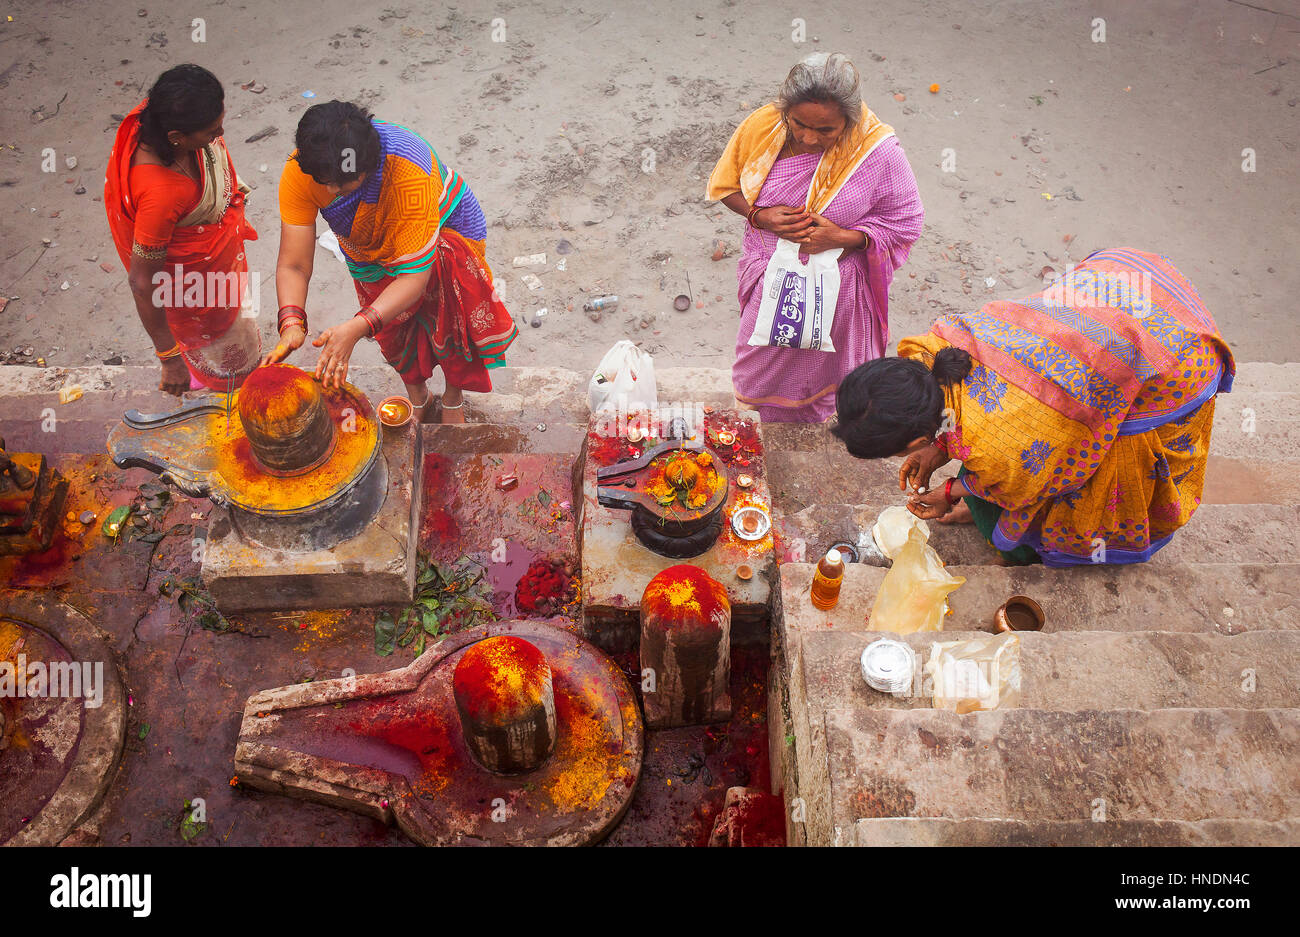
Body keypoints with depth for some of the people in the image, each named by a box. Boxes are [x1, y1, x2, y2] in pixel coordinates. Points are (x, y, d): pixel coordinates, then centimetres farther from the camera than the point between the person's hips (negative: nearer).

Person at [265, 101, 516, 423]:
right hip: (372, 248, 3)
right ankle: (418, 397, 40)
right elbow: (293, 265, -32)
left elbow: (414, 274, -44)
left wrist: (356, 328, -57)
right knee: (392, 328, 10)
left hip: (443, 227, -3)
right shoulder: (298, 173, -34)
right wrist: (291, 322, -52)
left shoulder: (408, 171, -46)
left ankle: (454, 400, 22)